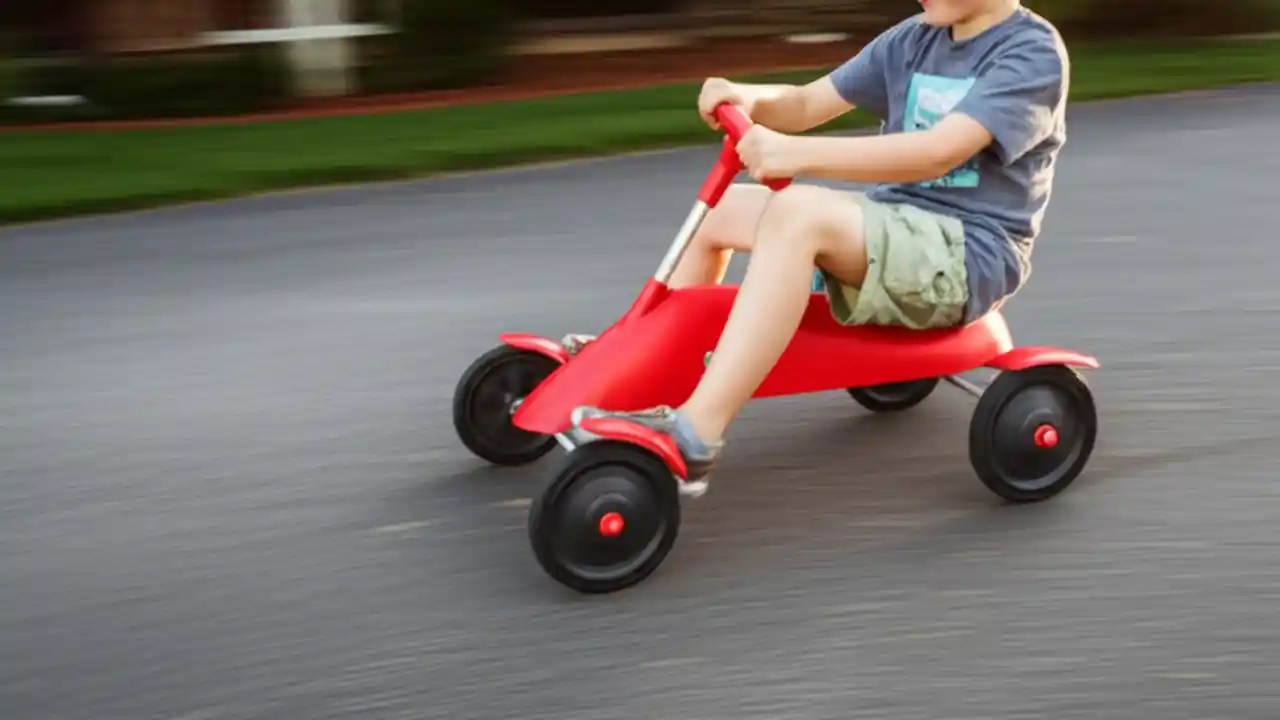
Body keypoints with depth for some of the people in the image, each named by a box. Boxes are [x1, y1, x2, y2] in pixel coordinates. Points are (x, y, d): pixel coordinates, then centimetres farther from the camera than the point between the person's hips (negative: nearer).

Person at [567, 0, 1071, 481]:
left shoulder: (1033, 53, -12)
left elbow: (940, 152, -27)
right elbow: (807, 104, 13)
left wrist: (799, 154, -34)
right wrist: (751, 100, -10)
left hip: (970, 256, -8)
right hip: (895, 231, 8)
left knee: (797, 213, -33)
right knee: (720, 208, 7)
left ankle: (697, 431, -39)